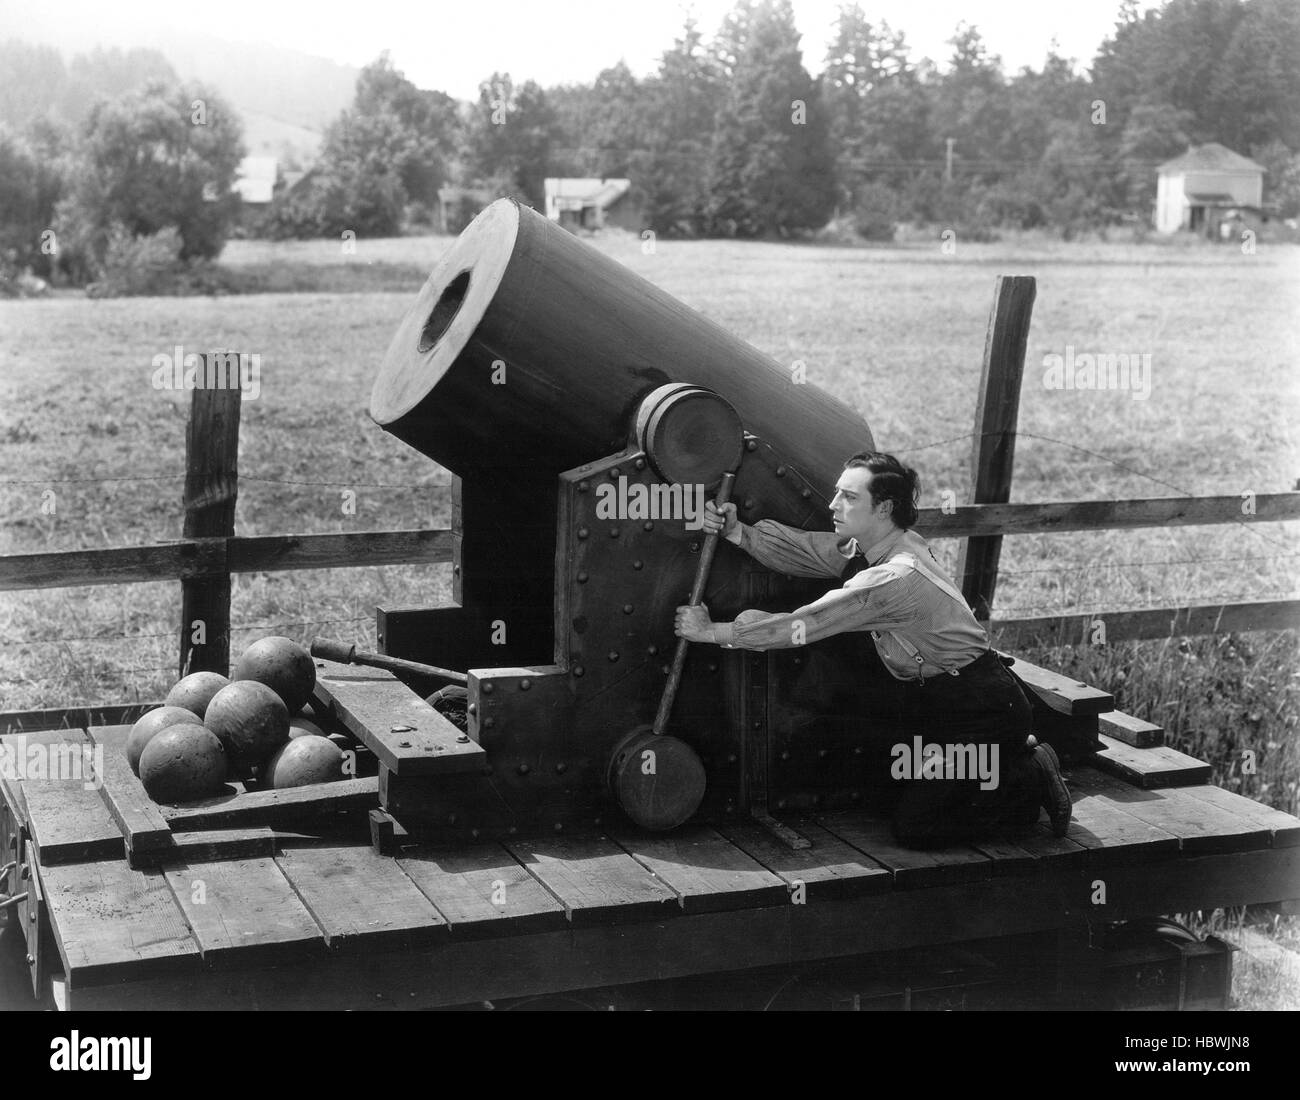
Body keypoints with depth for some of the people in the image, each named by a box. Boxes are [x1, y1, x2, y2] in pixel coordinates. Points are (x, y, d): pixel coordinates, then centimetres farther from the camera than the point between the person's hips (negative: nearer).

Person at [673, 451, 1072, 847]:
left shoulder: (896, 577, -29)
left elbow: (801, 627, -26)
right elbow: (799, 549, -3)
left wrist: (712, 631, -19)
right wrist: (737, 531, -20)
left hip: (982, 708, -9)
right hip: (933, 700, 9)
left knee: (913, 828, -10)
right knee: (897, 797, 13)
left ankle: (1034, 778, 4)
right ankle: (1008, 757, 23)